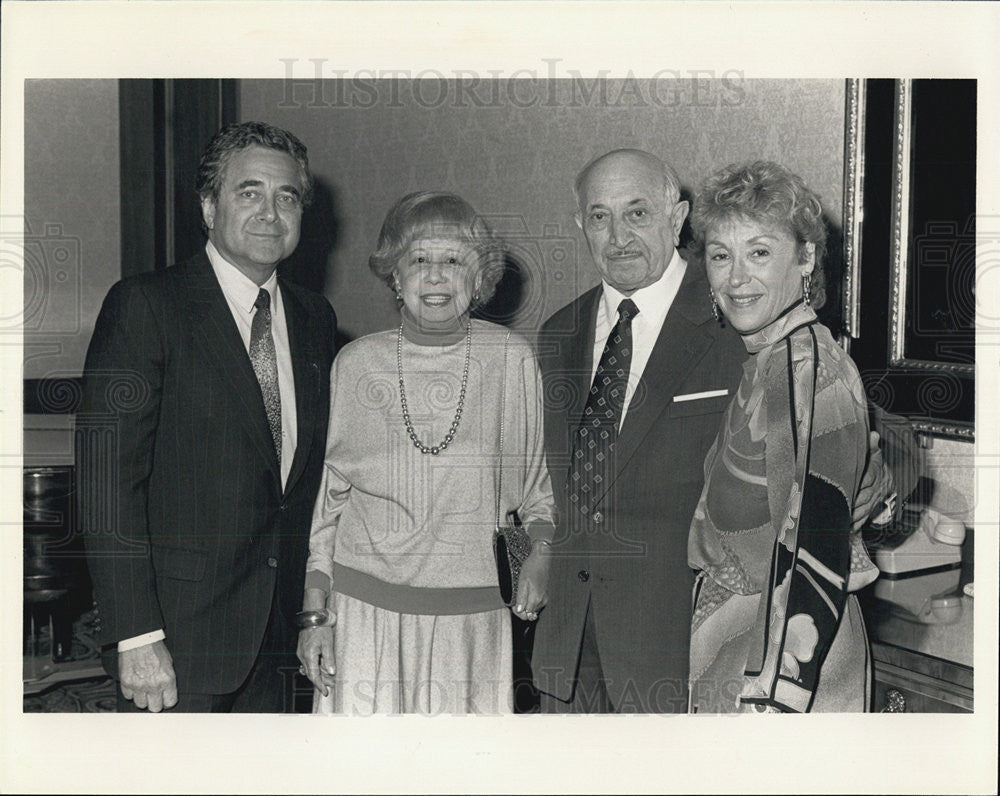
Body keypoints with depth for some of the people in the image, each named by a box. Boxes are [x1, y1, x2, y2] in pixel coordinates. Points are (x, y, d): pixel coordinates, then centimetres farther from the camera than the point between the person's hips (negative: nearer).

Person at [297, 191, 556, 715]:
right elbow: (326, 494, 6)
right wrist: (313, 613, 3)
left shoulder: (512, 359, -1)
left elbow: (539, 485, 9)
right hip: (366, 607, 0)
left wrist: (541, 553, -9)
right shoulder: (356, 363, 0)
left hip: (475, 613, 0)